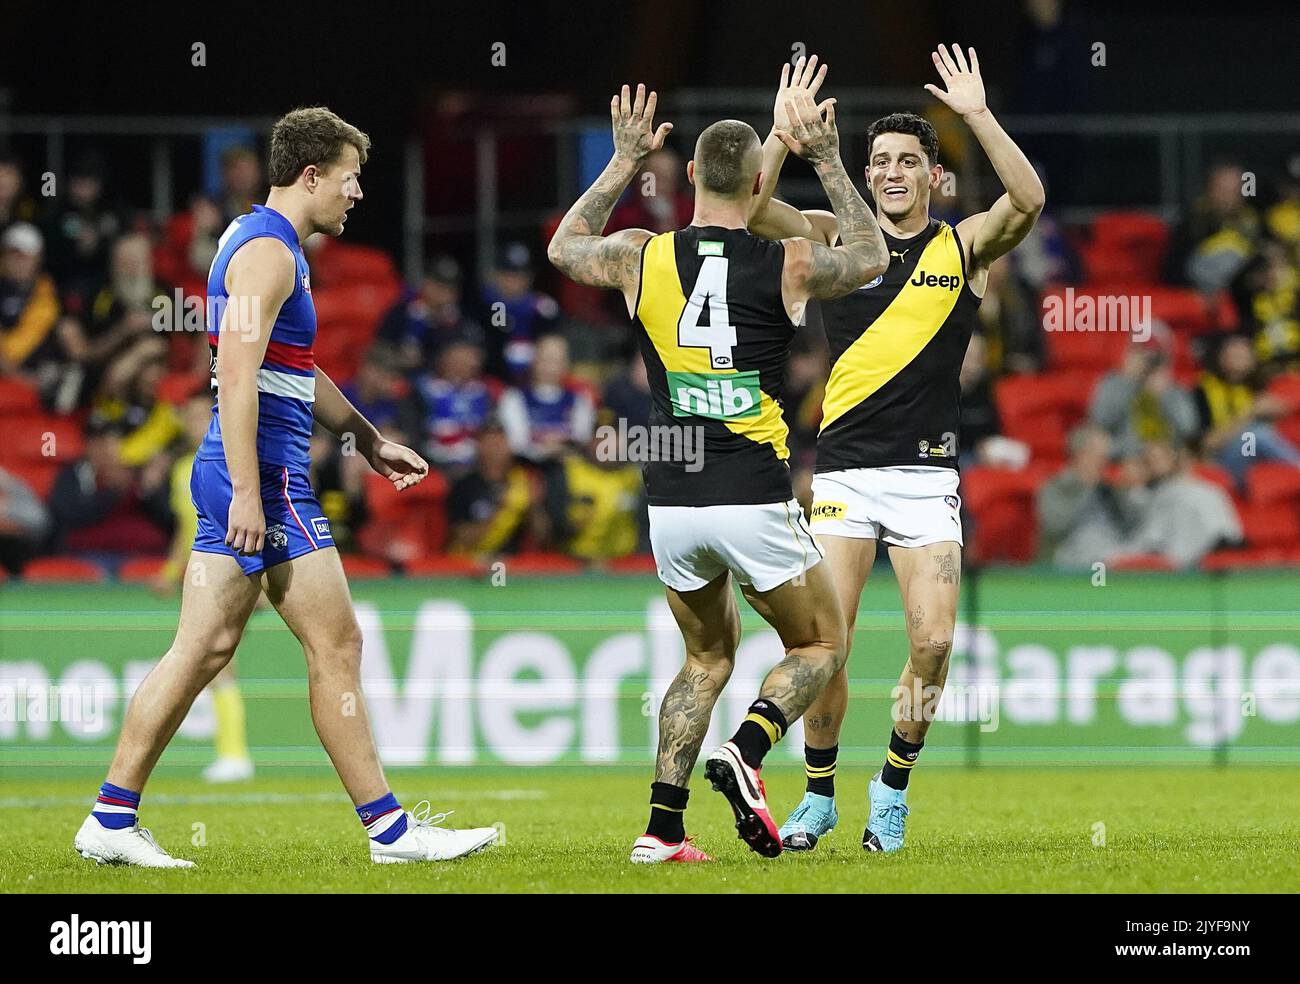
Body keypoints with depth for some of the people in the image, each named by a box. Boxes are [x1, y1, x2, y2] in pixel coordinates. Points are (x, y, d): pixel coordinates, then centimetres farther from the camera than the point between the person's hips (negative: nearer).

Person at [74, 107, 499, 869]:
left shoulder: (263, 243, 20)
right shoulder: (268, 252, -13)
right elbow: (237, 375, -21)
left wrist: (369, 440, 33)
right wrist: (247, 490, -25)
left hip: (246, 478, 10)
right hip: (263, 474, -10)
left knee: (205, 649, 8)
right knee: (336, 643, -4)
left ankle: (112, 818, 7)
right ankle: (391, 828, 0)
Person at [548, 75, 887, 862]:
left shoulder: (642, 259, -1)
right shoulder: (788, 266, -6)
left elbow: (564, 247, 23)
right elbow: (872, 258, 17)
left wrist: (624, 164, 26)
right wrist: (828, 162, 19)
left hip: (671, 503, 4)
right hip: (755, 501, -4)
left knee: (708, 657, 21)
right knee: (822, 647, 14)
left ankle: (663, 826, 8)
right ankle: (746, 751, -14)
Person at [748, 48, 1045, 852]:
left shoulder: (965, 246, 5)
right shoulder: (836, 240, 7)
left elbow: (1028, 201, -14)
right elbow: (750, 209, -7)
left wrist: (978, 114, -19)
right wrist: (784, 133, -19)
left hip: (928, 475, 0)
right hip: (845, 472, 0)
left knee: (933, 643, -12)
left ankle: (893, 788, 9)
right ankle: (820, 796, 10)